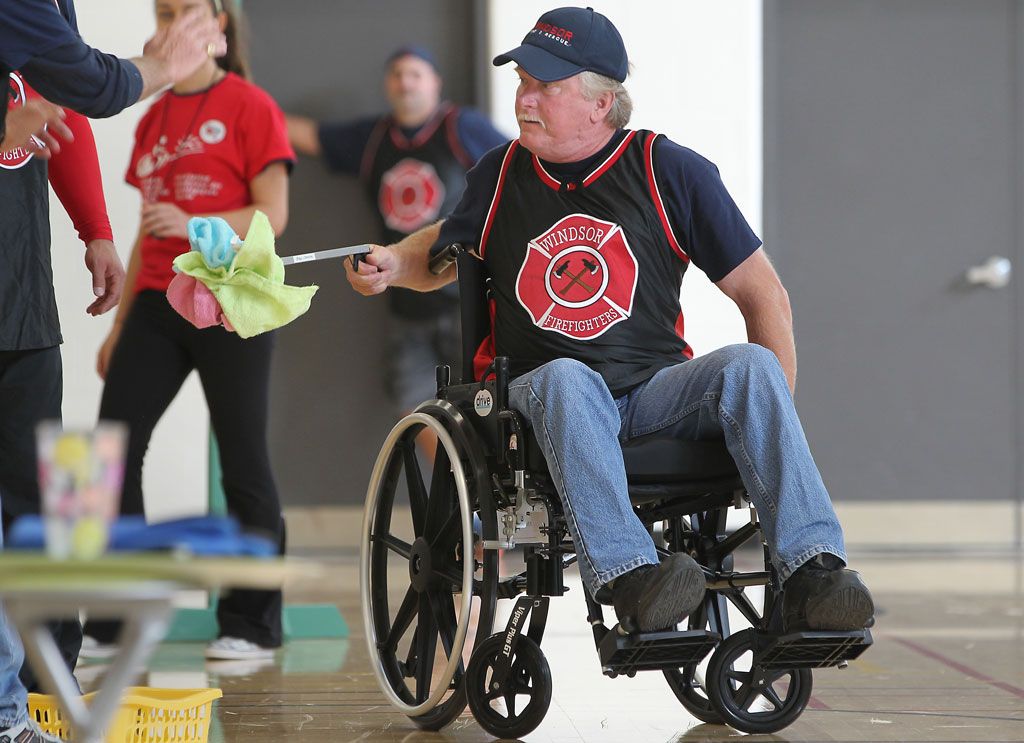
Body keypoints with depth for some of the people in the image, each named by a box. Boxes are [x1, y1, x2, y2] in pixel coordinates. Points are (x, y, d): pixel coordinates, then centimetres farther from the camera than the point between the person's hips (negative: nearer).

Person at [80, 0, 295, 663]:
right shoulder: (153, 120, 15)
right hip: (157, 304, 6)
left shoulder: (250, 107, -2)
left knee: (243, 460, -1)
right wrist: (119, 325, 17)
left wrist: (192, 225, -22)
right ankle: (113, 622, 4)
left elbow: (273, 215, -8)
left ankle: (253, 626, 8)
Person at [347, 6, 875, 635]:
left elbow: (763, 295, 5)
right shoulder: (501, 175, 12)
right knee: (567, 377, -37)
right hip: (541, 396, 0)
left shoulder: (671, 171, 5)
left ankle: (812, 573, -41)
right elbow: (445, 249, 32)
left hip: (657, 390, 0)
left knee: (751, 365, -30)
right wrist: (393, 264, 8)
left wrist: (768, 417, -6)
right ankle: (626, 578, -53)